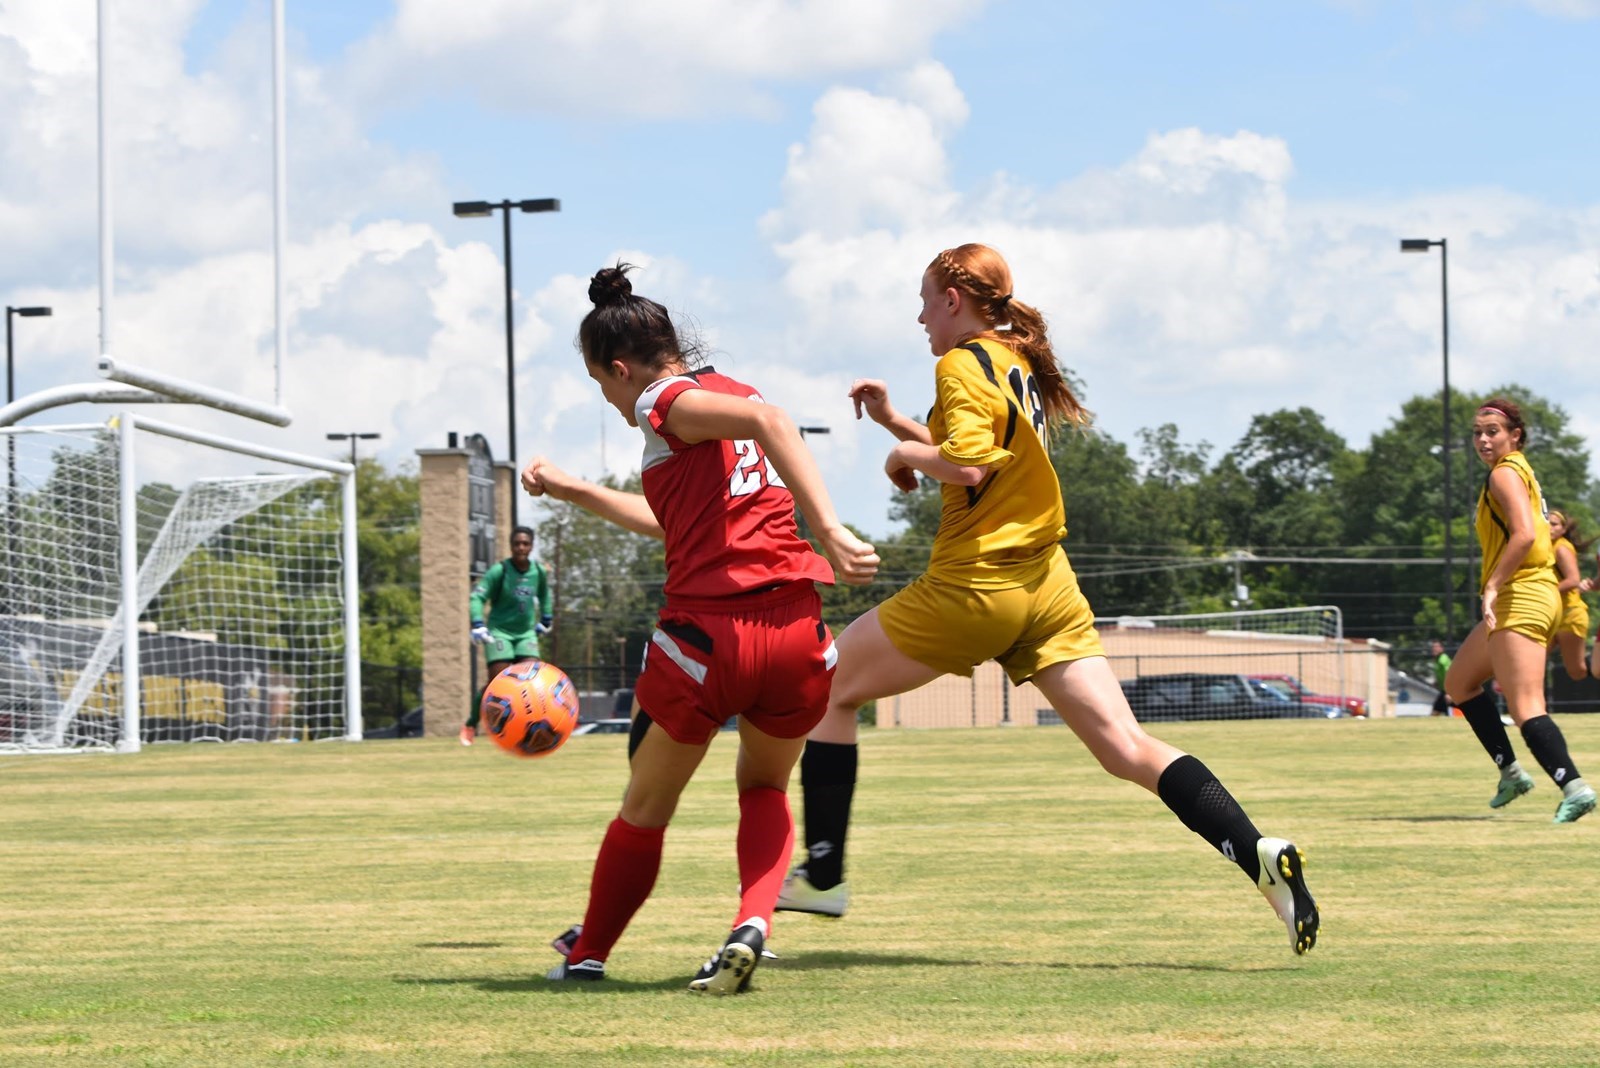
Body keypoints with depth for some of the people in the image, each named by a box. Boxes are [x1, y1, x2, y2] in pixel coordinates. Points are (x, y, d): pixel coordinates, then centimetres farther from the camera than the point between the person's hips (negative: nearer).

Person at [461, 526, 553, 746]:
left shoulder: (539, 572, 0)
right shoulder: (499, 571, -15)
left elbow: (544, 594, 22)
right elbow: (477, 597, -18)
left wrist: (545, 620, 24)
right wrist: (477, 625, -29)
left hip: (526, 632, 4)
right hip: (499, 631, -4)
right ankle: (470, 725, 7)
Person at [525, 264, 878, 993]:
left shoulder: (666, 401, -1)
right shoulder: (732, 393, 23)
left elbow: (766, 419, -23)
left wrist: (829, 531, -28)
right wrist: (569, 490, 43)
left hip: (706, 635, -6)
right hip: (797, 628, 6)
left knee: (645, 810, 16)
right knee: (764, 787, 28)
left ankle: (587, 955, 29)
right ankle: (753, 922, 4)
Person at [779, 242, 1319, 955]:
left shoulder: (963, 364, -8)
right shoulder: (1019, 362, 18)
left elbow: (967, 465, -22)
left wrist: (905, 454, -4)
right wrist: (893, 421, 24)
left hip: (974, 586, -8)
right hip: (1047, 583, 8)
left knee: (831, 688, 11)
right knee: (1126, 748, -3)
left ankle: (823, 875, 9)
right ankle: (1259, 854, -21)